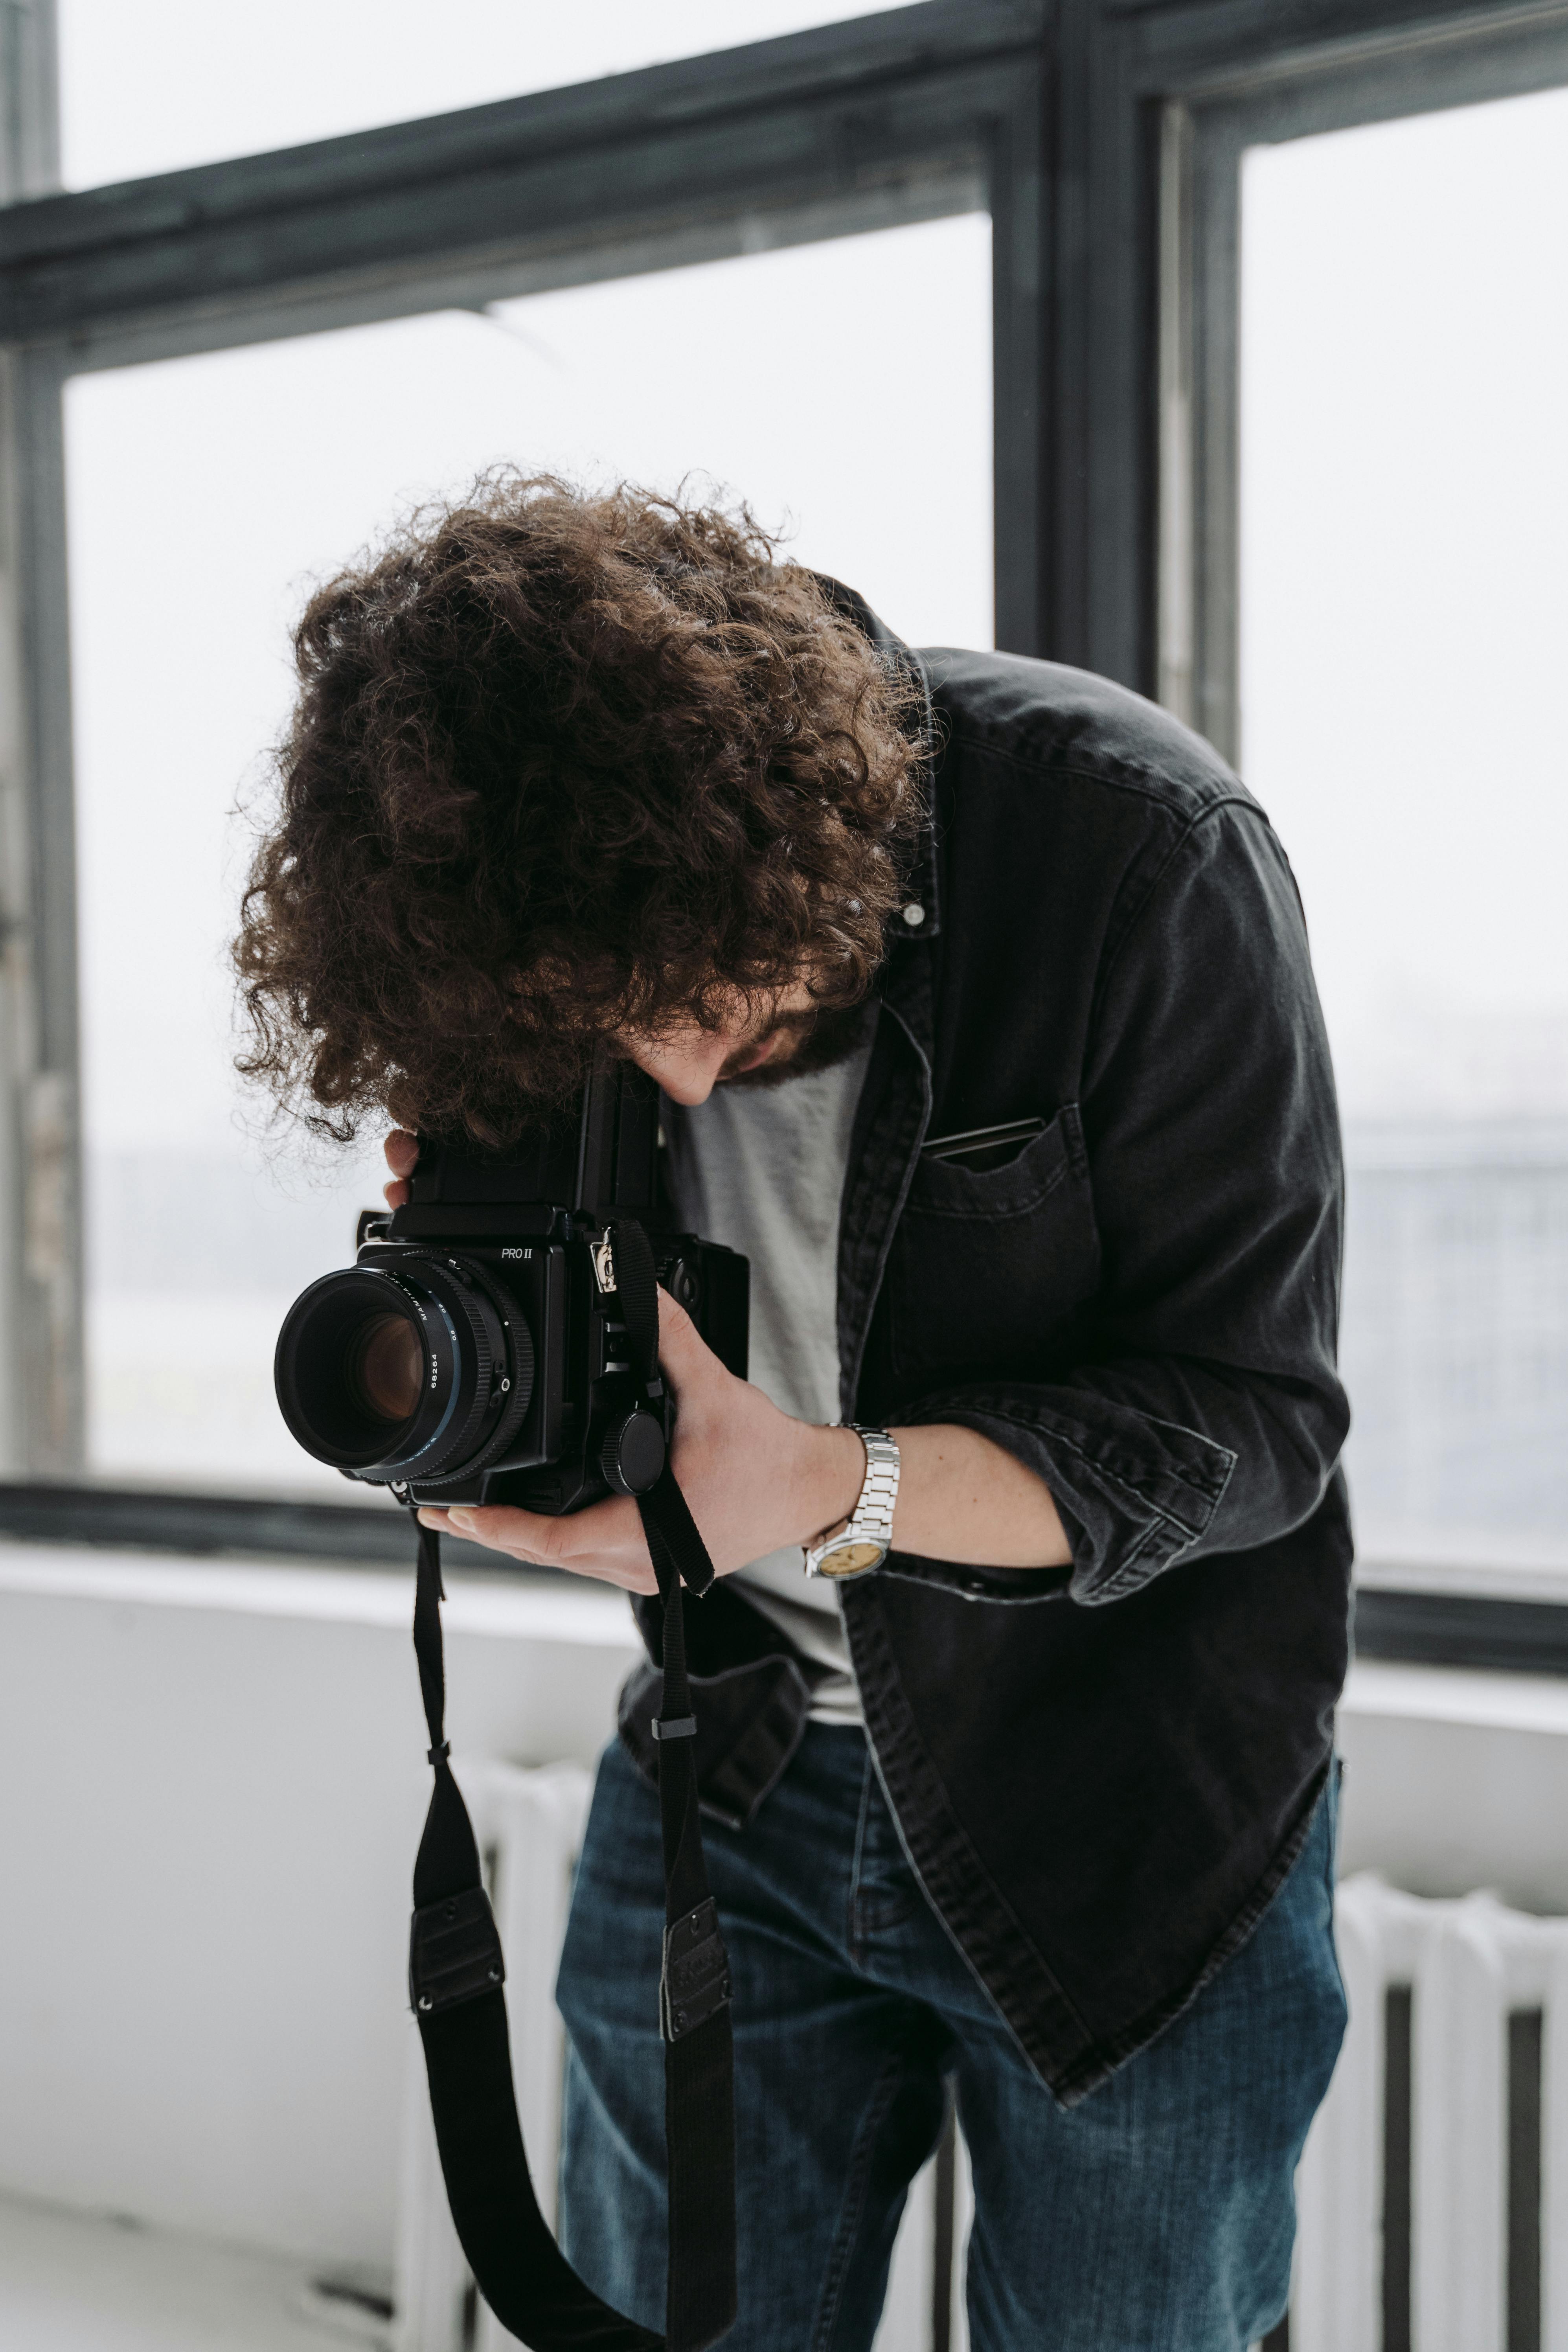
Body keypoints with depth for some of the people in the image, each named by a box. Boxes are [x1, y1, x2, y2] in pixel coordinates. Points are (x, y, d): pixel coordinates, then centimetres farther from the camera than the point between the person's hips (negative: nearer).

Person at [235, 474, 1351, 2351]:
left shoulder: (1139, 853, -22)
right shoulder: (544, 943, -10)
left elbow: (1254, 1418, -19)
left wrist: (834, 1490, -32)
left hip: (1135, 1811, -3)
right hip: (732, 1776, 4)